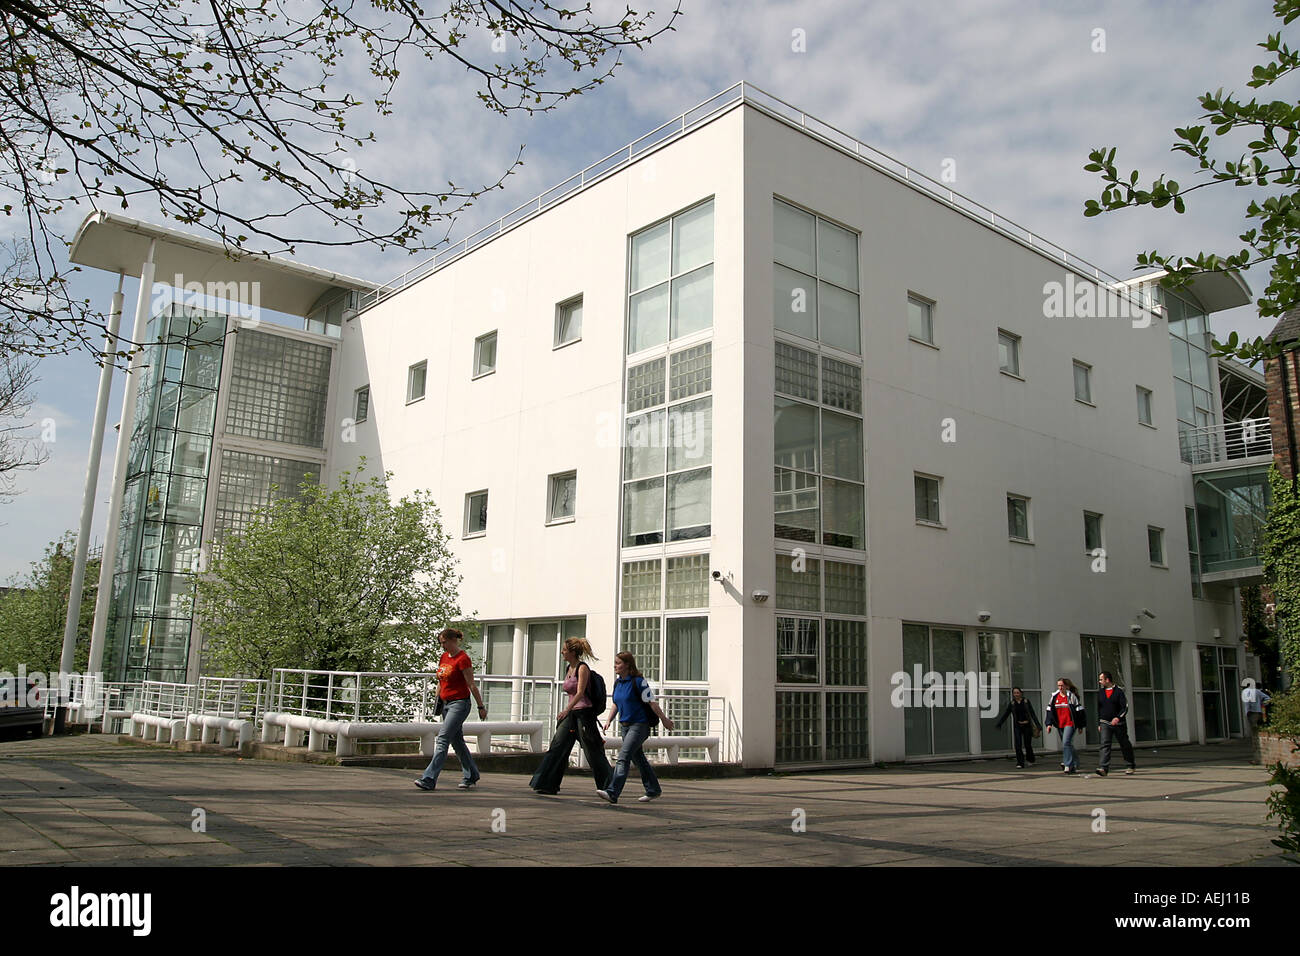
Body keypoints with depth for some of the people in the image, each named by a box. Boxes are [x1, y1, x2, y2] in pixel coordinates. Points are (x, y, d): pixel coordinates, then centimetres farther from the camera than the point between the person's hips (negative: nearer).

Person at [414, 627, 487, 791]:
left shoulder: (463, 659, -14)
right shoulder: (444, 657, 10)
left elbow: (472, 685, -13)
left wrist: (481, 707, -10)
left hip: (459, 704, -9)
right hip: (446, 704, 9)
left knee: (443, 739, -12)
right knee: (457, 741, 12)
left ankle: (429, 779, -13)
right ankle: (470, 777, 21)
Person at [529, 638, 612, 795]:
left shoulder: (583, 668, -11)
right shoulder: (568, 669, 13)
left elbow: (580, 692, -23)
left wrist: (567, 709, -34)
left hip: (584, 712, -8)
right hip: (570, 714, 8)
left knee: (593, 753, -2)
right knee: (557, 747, -1)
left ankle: (609, 787, 10)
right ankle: (548, 785, 2)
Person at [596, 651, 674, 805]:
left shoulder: (638, 681, -16)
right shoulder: (618, 683, 8)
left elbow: (652, 702, -12)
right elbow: (615, 703, 19)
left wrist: (664, 720, -7)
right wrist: (609, 719, 6)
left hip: (640, 725, -8)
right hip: (626, 725, 8)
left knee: (623, 757, -17)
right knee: (638, 758, 16)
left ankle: (612, 793, -22)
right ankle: (653, 790, 30)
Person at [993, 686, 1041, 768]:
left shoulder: (1026, 702, 0)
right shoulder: (1011, 703, 3)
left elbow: (1032, 714, 1)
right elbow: (1005, 714, 2)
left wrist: (1037, 725, -3)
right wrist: (999, 724, -5)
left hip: (1027, 725, -1)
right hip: (1017, 726, 1)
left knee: (1027, 744, 5)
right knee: (1018, 745, -8)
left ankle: (1031, 760, 32)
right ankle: (1020, 763, -3)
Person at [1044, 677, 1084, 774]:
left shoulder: (1071, 696, -5)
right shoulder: (1054, 697, 8)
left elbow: (1079, 710, -1)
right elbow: (1049, 710, 12)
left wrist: (1080, 725, 0)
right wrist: (1049, 723, 5)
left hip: (1070, 723, -6)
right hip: (1060, 725, 6)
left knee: (1066, 743, -16)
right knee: (1068, 744, 12)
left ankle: (1068, 765, -12)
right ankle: (1075, 764, 23)